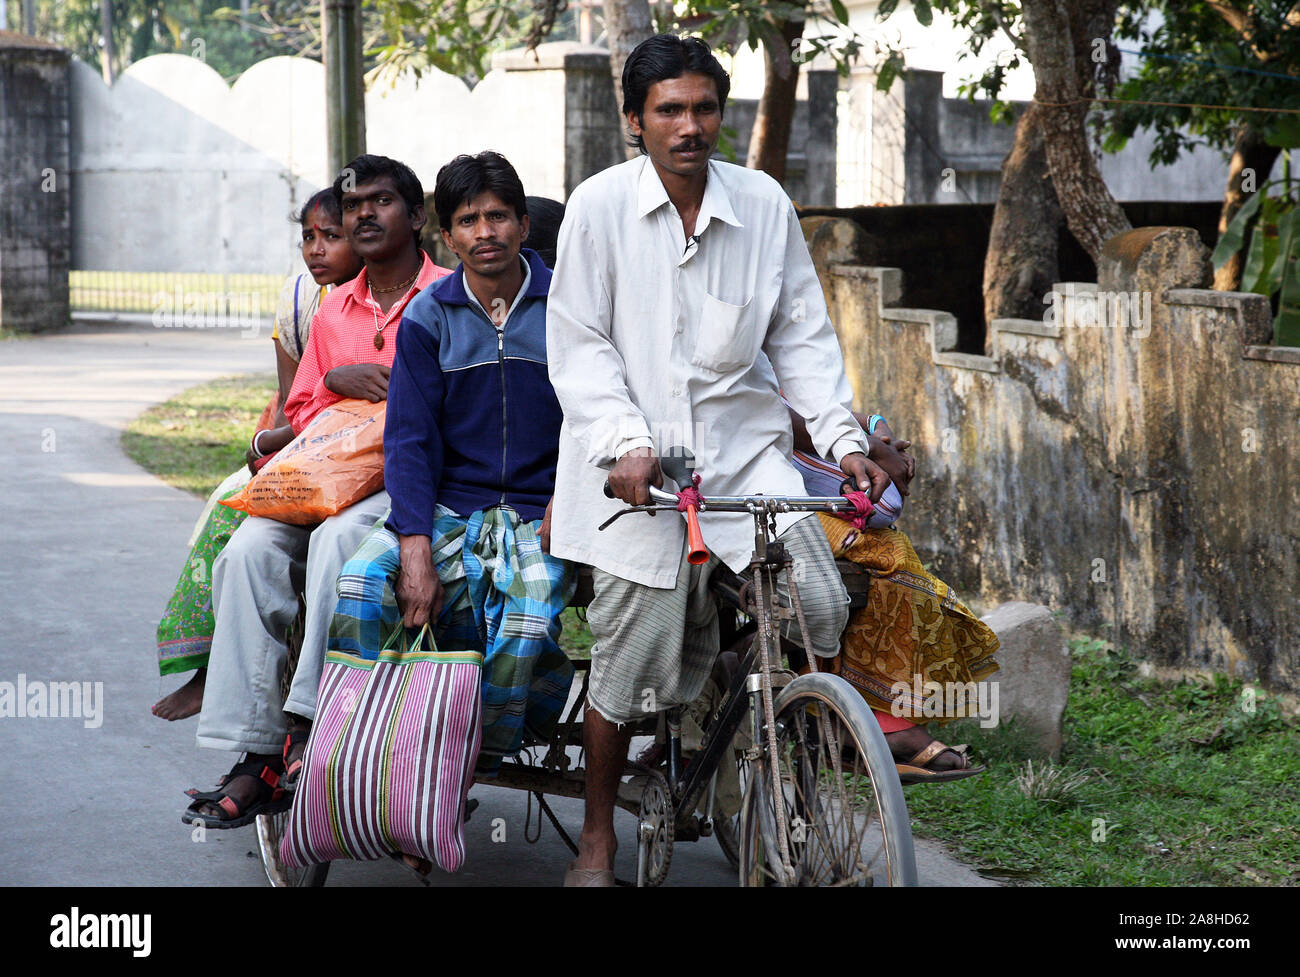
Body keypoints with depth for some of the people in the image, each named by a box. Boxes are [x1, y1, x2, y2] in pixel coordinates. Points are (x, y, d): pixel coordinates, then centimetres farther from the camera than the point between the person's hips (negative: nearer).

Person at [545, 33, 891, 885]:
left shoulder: (764, 202, 2)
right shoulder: (601, 205, -4)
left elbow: (802, 334, 8)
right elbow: (579, 345, -5)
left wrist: (845, 437, -3)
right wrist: (626, 444, -18)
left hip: (743, 441, 2)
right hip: (636, 458, -2)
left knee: (820, 607, -14)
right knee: (636, 658, -3)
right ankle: (599, 836, 17)